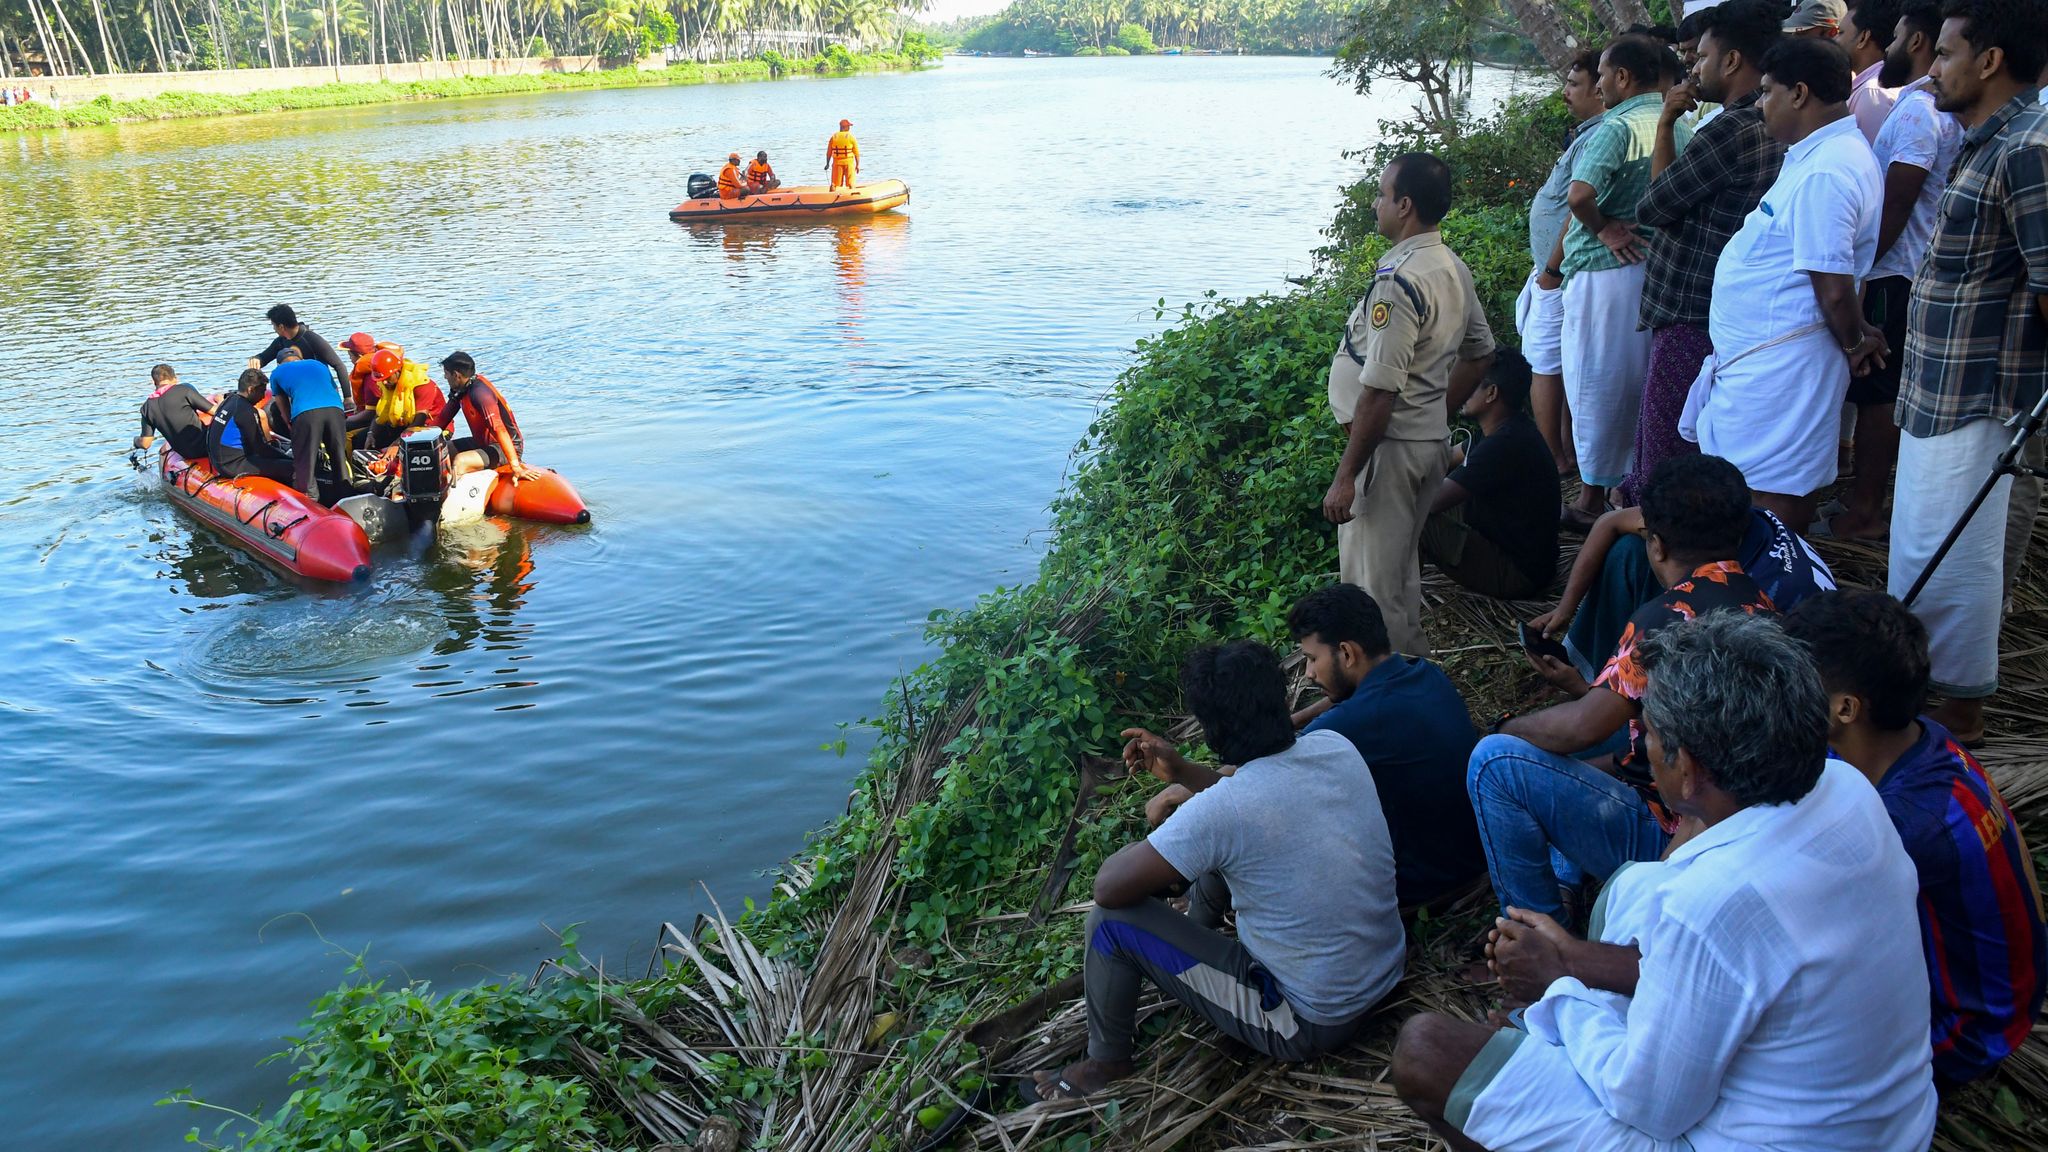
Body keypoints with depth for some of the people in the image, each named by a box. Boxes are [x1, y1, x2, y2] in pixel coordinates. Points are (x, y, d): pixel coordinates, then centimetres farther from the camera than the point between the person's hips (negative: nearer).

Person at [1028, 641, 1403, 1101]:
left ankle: (1106, 1063, 21)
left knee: (1111, 918, -2)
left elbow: (1108, 887, -19)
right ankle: (1196, 934, 47)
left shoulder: (1218, 811, -30)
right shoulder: (1337, 748, -9)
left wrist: (1156, 830, -1)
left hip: (1309, 1024, -7)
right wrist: (1181, 773, 8)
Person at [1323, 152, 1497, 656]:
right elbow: (1480, 354, 19)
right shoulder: (1453, 268, 8)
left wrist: (1345, 477, -21)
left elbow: (1379, 391, -24)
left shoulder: (1399, 282, -22)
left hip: (1389, 446, -10)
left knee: (1371, 586, 0)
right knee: (1401, 572, 22)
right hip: (1430, 440, 10)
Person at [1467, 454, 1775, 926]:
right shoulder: (1758, 603, 5)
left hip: (1675, 839, -10)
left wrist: (1507, 727, -5)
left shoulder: (1669, 616, -23)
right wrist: (1586, 689, 16)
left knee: (1495, 760, -15)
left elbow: (1584, 726, -24)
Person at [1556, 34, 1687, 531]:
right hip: (1659, 271, 7)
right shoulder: (1681, 130, 8)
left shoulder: (1617, 127, -15)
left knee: (1597, 385, 3)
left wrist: (1602, 228, -13)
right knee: (1643, 384, 16)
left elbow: (1580, 195, -30)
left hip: (1605, 272, -7)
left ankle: (1592, 500, 10)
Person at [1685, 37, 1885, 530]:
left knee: (1772, 493, -3)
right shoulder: (1821, 155, 14)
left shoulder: (1823, 173, -20)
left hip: (1777, 363, -10)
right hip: (1760, 355, 10)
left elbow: (1834, 289, -20)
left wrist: (1854, 343, -5)